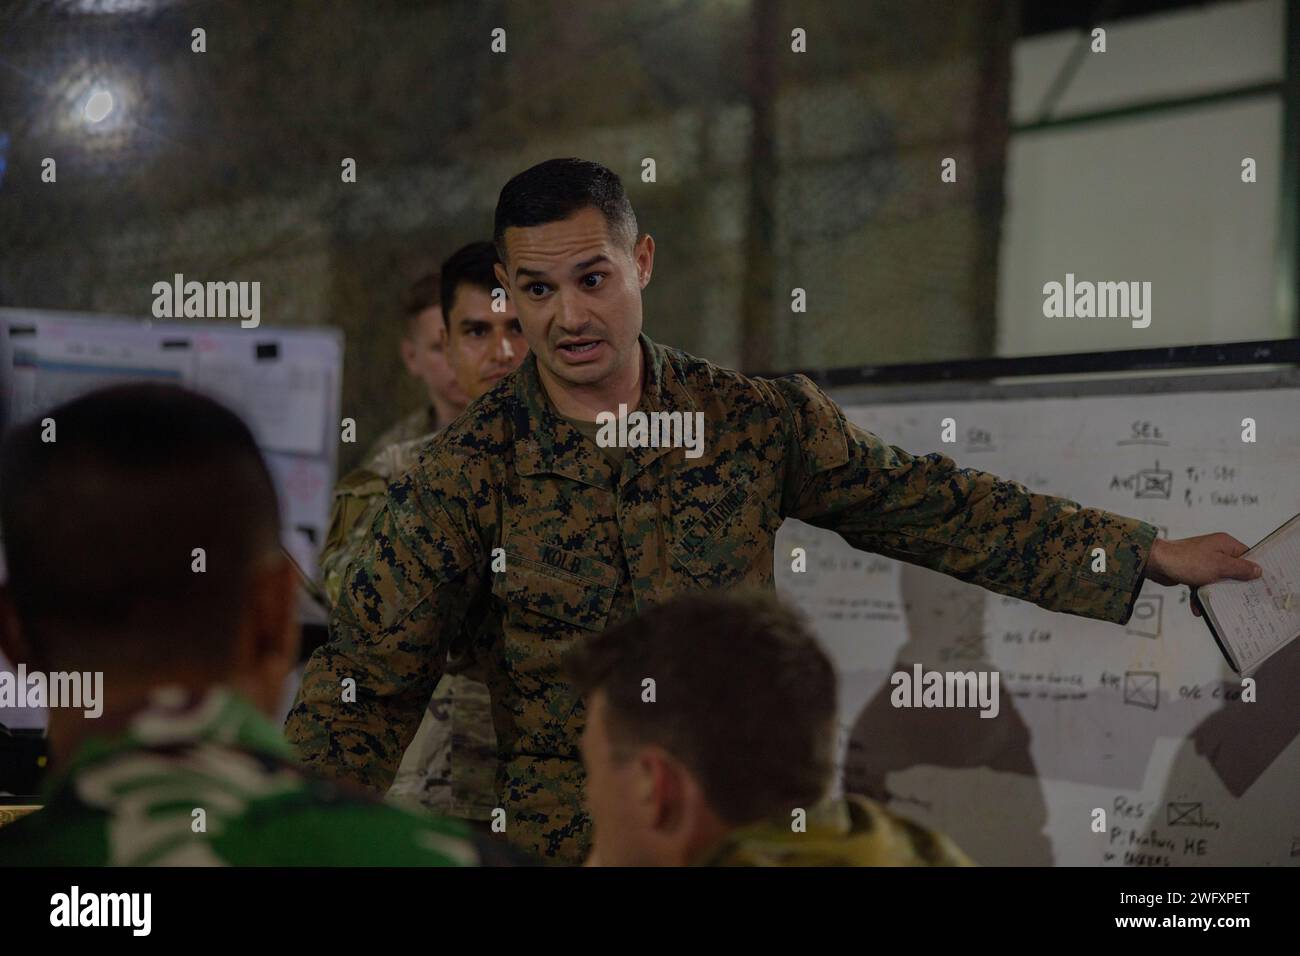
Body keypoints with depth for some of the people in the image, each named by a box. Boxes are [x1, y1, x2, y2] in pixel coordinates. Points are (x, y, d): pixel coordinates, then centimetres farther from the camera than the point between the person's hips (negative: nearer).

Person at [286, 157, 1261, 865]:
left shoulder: (757, 421, 1)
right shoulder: (467, 473, -5)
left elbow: (927, 504, 10)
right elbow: (366, 681, -4)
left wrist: (1150, 554, 12)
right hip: (566, 838, -2)